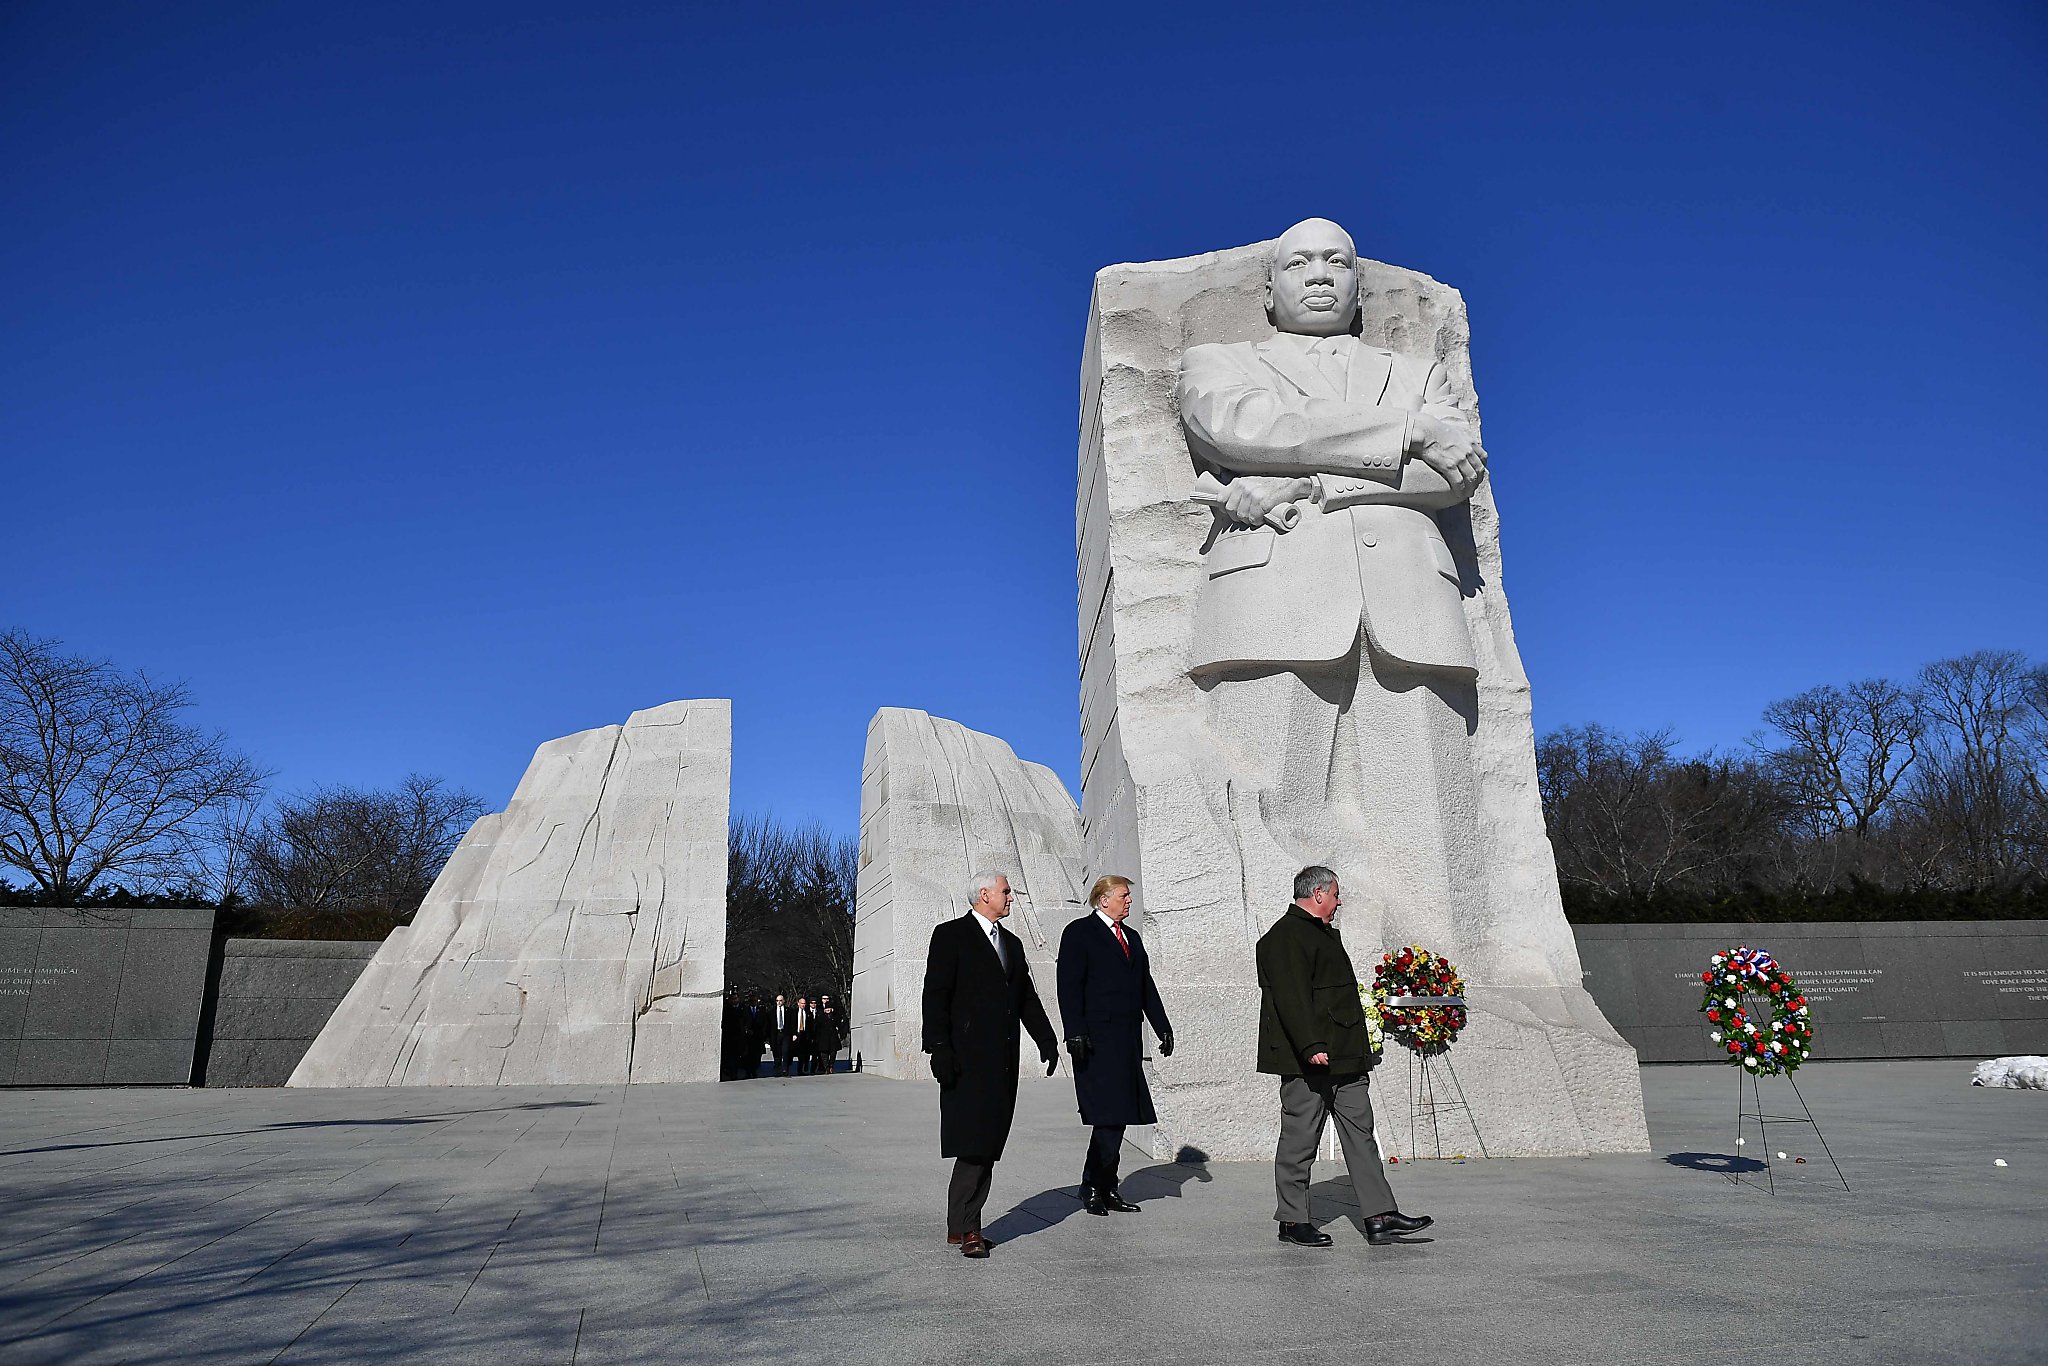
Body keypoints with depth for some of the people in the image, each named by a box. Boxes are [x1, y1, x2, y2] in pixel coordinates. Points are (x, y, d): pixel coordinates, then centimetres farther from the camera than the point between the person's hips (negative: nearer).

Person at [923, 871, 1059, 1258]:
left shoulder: (1012, 943, 20)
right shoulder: (951, 935, -2)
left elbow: (1027, 998, 21)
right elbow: (936, 994, -8)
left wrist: (1047, 1041, 11)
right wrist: (939, 1048, -16)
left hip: (1003, 1059, 7)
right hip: (968, 1058, -7)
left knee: (989, 1143, 7)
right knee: (974, 1142, -9)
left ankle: (967, 1225, 15)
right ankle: (963, 1227, 0)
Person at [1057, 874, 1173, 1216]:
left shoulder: (1131, 936, 20)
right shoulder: (1079, 933, -3)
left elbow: (1147, 986, 22)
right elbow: (1069, 986, -9)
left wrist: (1163, 1028, 17)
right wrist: (1075, 1033, -16)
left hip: (1128, 1040, 7)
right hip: (1097, 1039, -7)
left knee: (1118, 1116, 7)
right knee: (1109, 1116, -10)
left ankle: (1106, 1190, 15)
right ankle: (1094, 1189, 1)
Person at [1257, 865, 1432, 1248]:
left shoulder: (1325, 934, 21)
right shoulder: (1285, 937, -13)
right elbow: (1291, 998, -22)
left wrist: (1359, 1050, 24)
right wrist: (1312, 1046, -29)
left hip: (1345, 1059, 10)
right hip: (1308, 1061, -10)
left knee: (1360, 1132, 7)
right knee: (1300, 1138, -1)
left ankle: (1380, 1217, 9)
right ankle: (1292, 1221, 8)